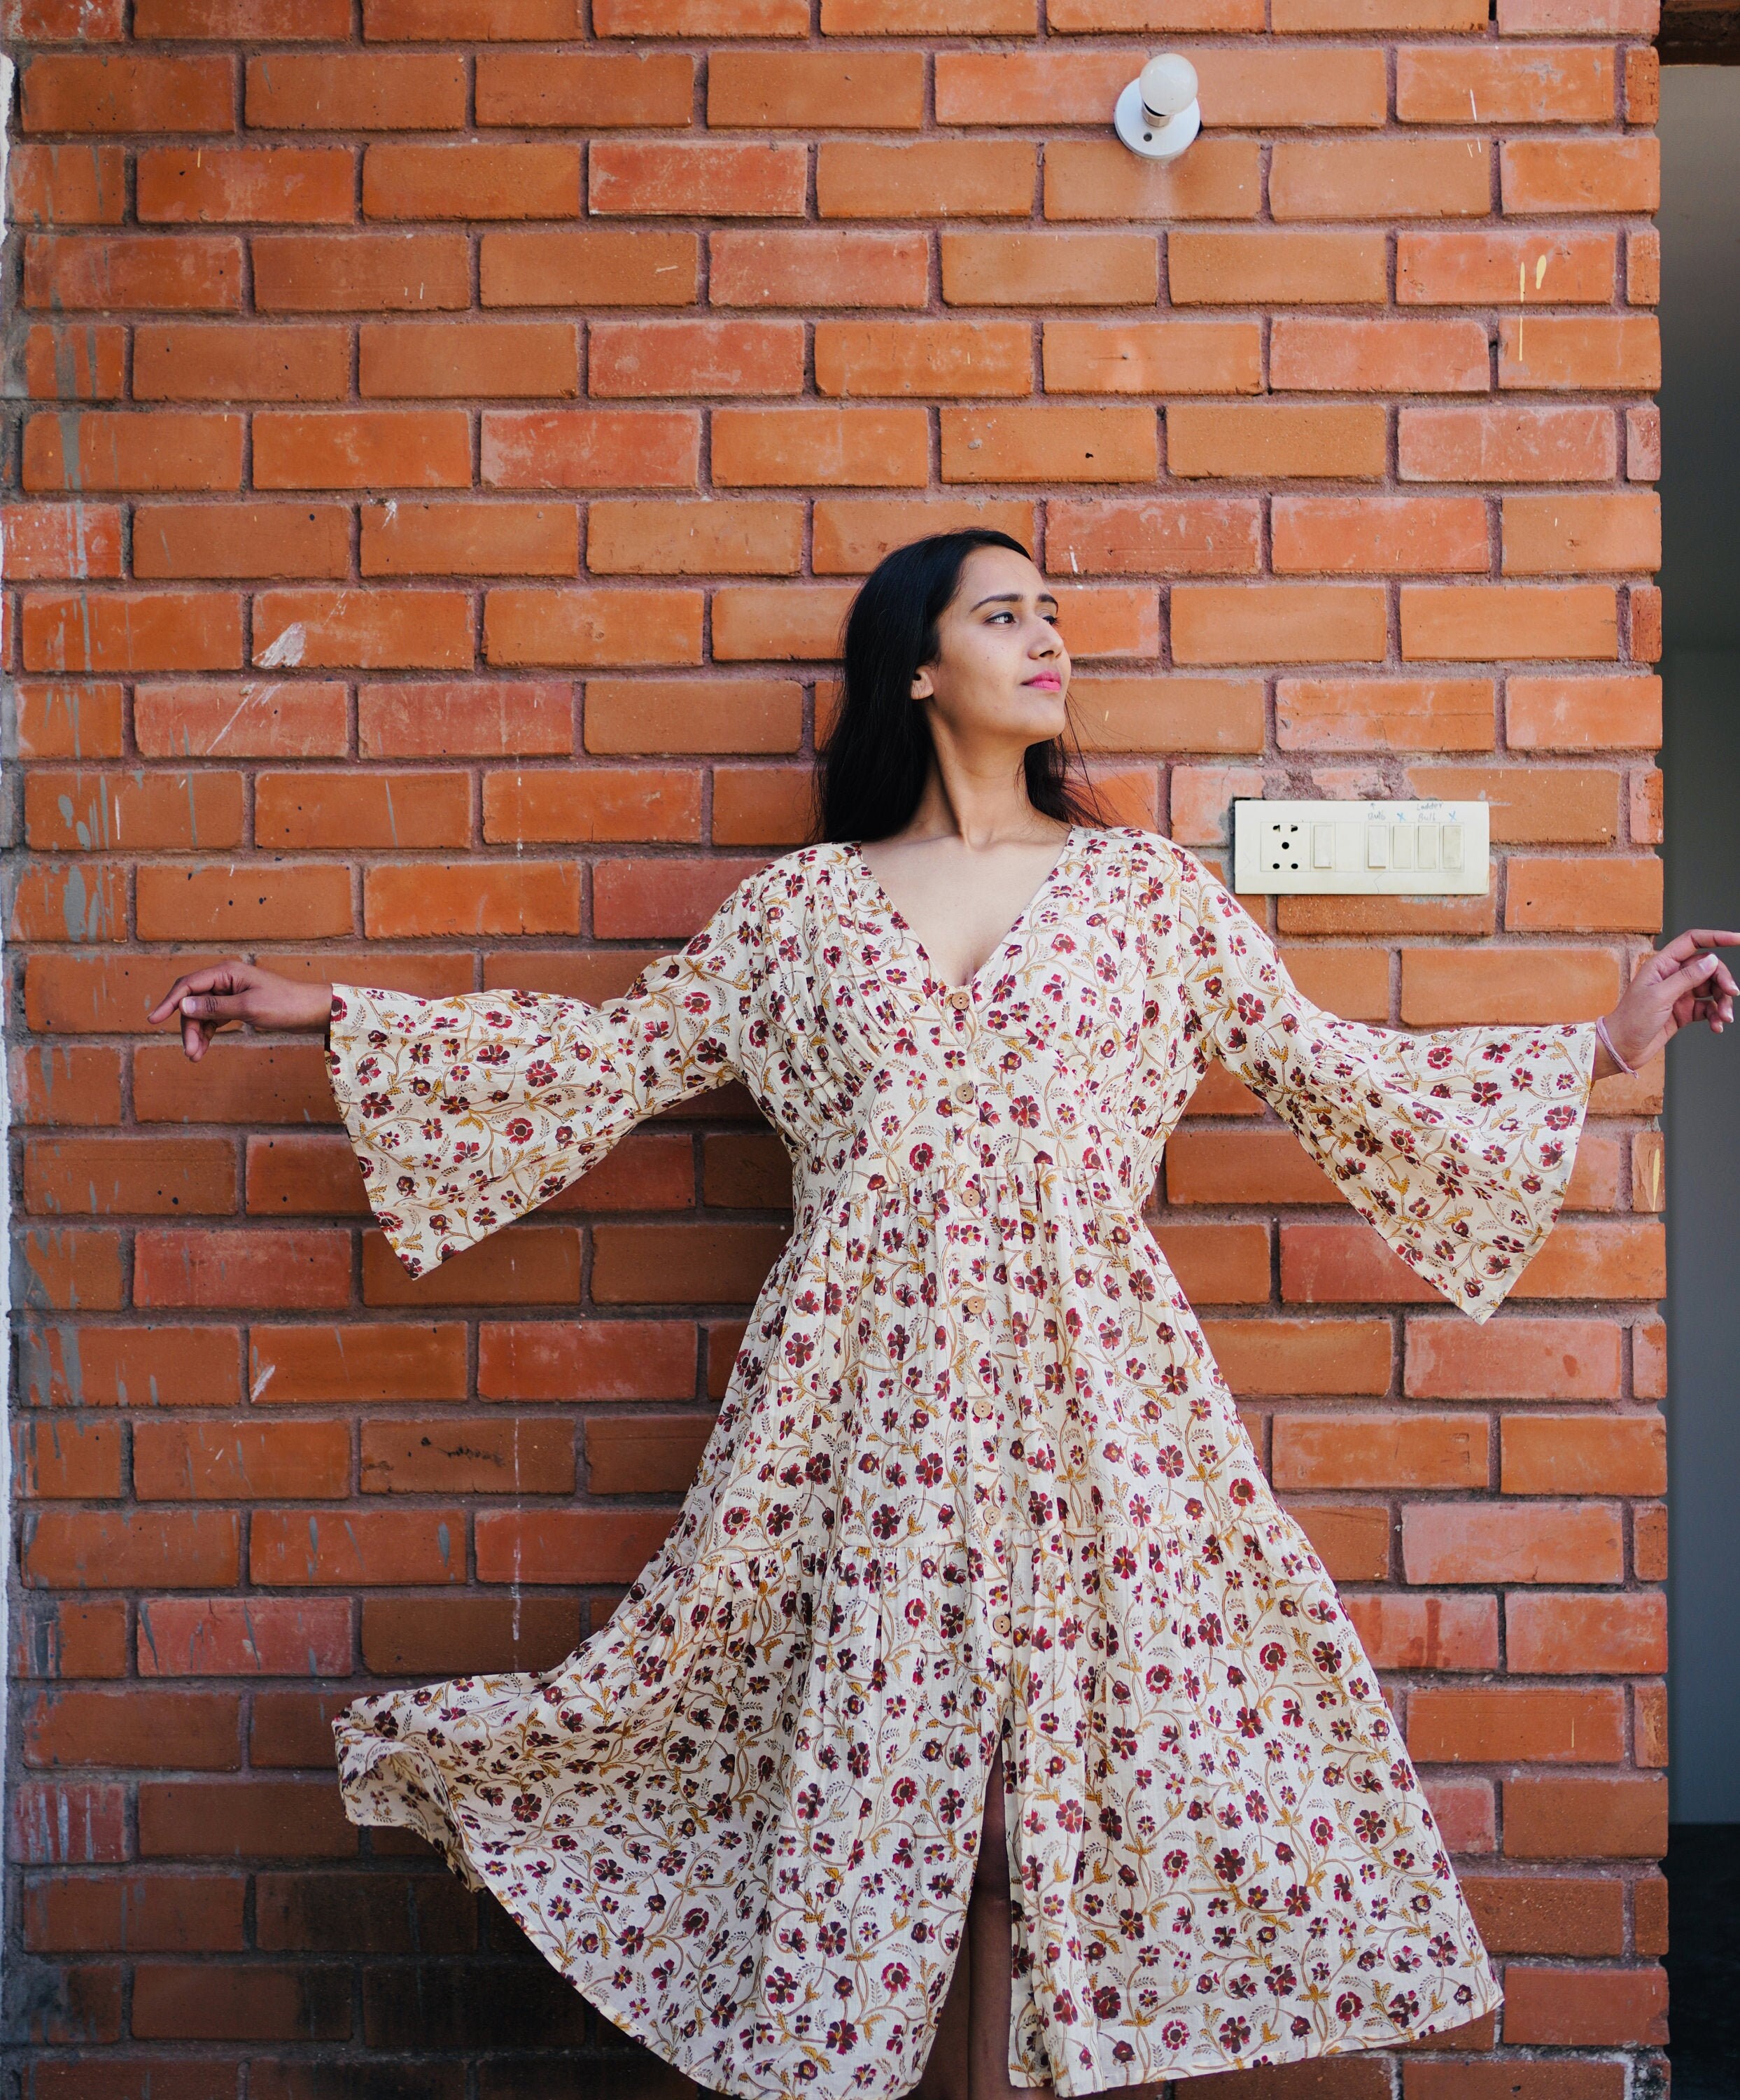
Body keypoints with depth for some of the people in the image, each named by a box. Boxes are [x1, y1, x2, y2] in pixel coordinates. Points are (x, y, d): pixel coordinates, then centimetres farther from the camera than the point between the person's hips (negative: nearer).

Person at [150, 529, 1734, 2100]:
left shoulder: (1145, 886, 9)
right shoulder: (802, 903, 8)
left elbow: (1325, 1067, 9)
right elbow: (611, 1054, 11)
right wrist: (329, 1013, 10)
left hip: (1084, 1375, 0)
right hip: (869, 1386, 0)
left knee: (1061, 1744, 1)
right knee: (865, 1738, 3)